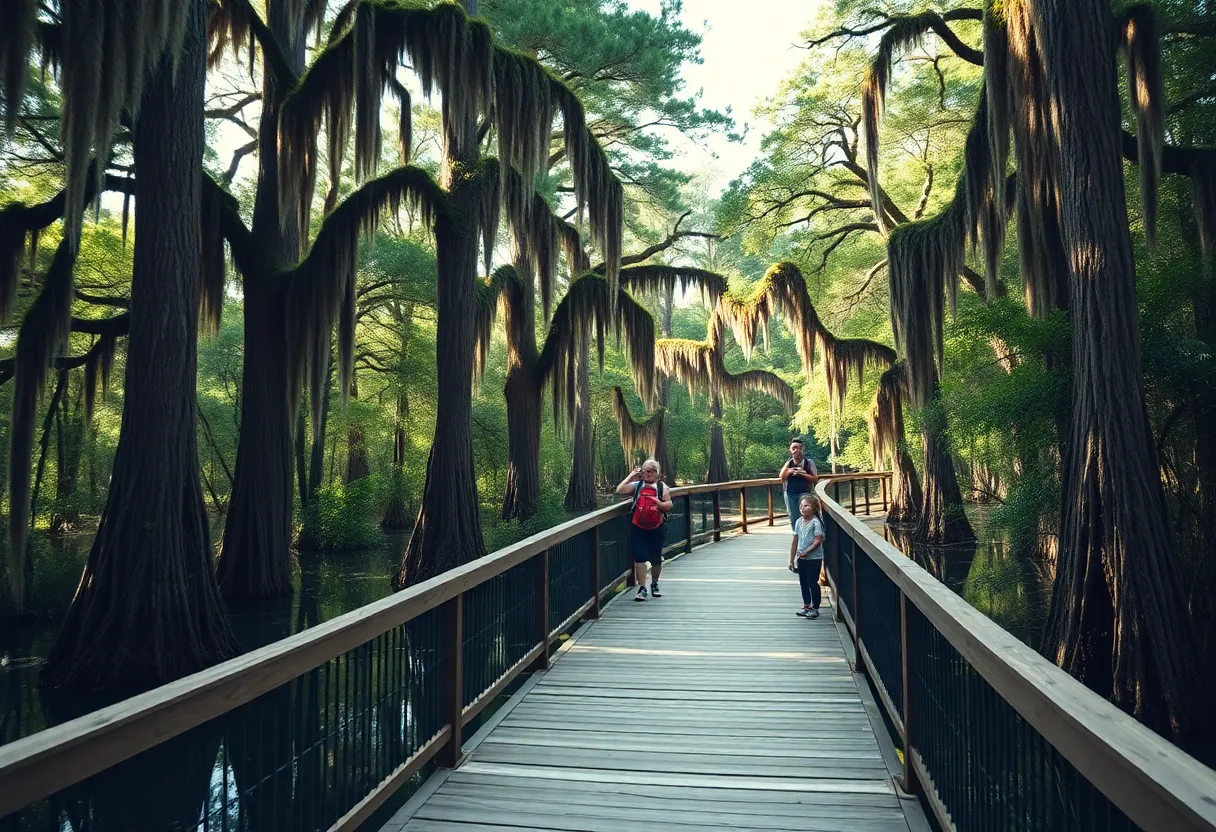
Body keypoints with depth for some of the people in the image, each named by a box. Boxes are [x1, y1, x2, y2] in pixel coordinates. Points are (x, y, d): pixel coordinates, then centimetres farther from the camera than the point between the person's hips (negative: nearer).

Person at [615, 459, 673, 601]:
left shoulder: (662, 487, 4)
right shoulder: (637, 485, 5)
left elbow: (669, 505, -2)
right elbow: (619, 491, -7)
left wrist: (659, 503, -22)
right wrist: (630, 476, -3)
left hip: (657, 528, 1)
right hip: (638, 528, -1)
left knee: (656, 559, 12)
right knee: (640, 558, -8)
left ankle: (655, 584, 34)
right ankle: (642, 588, -4)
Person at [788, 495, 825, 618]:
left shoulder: (815, 522, -14)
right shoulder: (799, 522, 5)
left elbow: (818, 541, -19)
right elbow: (795, 541, 9)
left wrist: (806, 552, -24)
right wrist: (792, 560, 10)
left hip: (814, 558, -6)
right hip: (801, 558, 6)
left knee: (813, 583, 0)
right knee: (803, 582, 13)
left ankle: (815, 608, 12)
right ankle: (806, 606, 26)